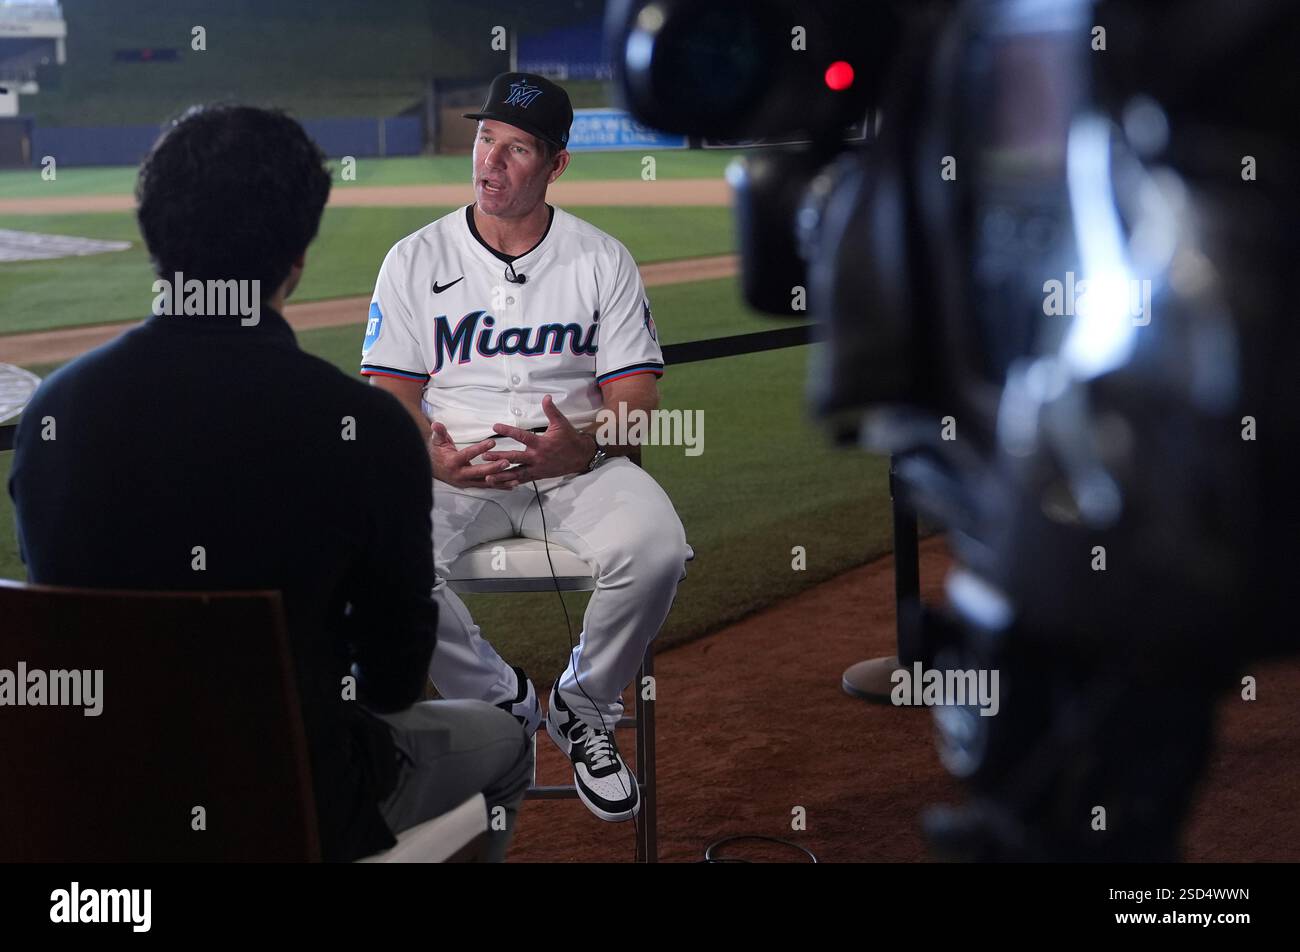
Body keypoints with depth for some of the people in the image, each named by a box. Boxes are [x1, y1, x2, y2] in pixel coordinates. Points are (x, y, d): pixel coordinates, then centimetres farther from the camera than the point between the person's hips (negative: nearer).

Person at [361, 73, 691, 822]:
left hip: (578, 463, 0)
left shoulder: (602, 259, 5)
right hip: (453, 466, 0)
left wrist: (584, 447, -24)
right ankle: (500, 702, -5)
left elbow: (637, 392, 0)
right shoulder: (416, 260, 6)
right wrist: (434, 456, -23)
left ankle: (583, 708, -2)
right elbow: (391, 390, 1)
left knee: (656, 552, -30)